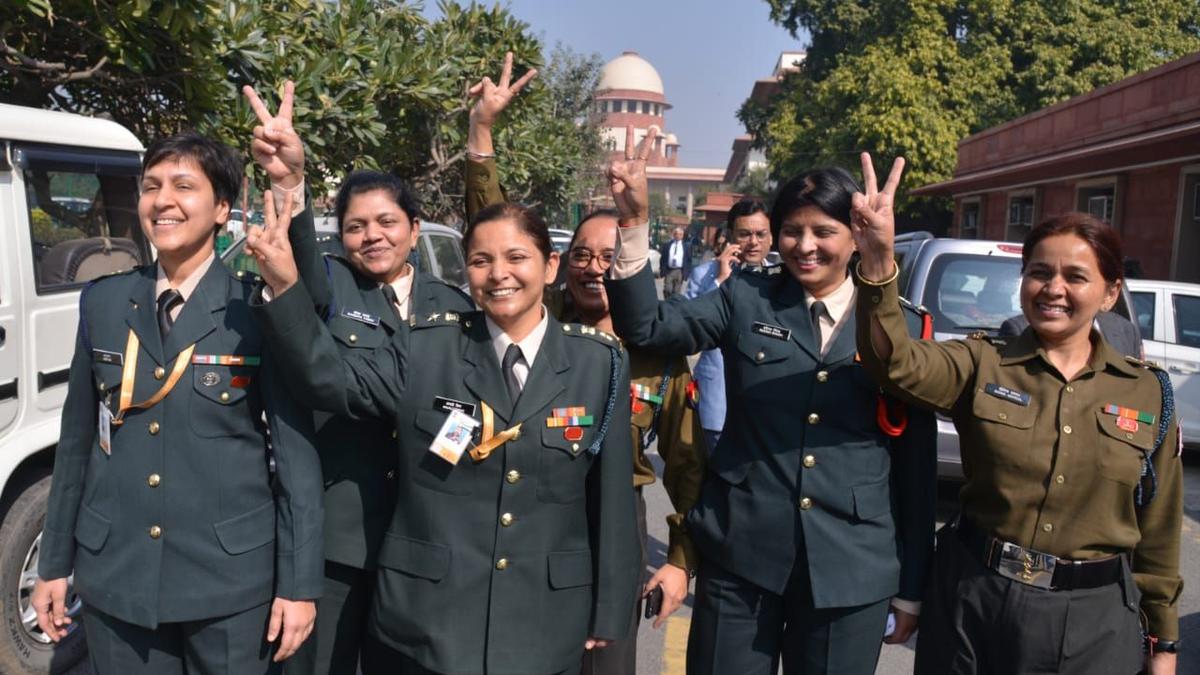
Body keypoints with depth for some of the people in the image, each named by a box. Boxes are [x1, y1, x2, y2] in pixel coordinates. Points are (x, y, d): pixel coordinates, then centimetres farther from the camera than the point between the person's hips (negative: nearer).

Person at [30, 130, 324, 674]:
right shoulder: (102, 302, 3)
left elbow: (296, 450, -9)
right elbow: (78, 439, 9)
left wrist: (299, 582, -9)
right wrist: (54, 563, 12)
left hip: (232, 579, -3)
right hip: (114, 577, 4)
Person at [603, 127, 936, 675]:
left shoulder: (901, 325, 1)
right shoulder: (745, 299, 3)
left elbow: (916, 462, 4)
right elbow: (647, 327, -8)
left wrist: (911, 585, 6)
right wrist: (635, 222, -20)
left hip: (851, 570, 0)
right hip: (740, 558, 0)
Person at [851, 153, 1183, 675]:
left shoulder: (1147, 393, 1)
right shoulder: (983, 365, -4)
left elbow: (1157, 530, 8)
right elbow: (896, 362, -26)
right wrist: (879, 264, -43)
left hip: (1093, 616, 1)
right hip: (973, 600, -1)